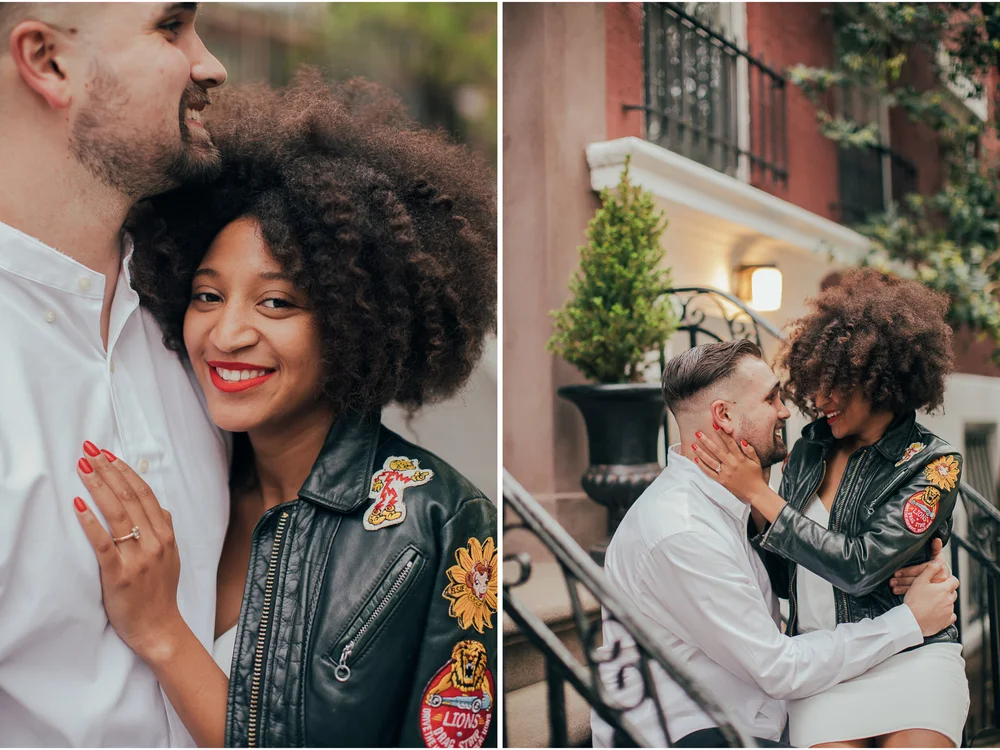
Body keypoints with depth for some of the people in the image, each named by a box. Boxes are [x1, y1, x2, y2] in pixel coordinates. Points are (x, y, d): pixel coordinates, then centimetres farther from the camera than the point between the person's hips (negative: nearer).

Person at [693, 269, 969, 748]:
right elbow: (784, 575, 9)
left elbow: (860, 567, -16)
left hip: (910, 655, -2)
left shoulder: (933, 464, -4)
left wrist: (757, 492, -15)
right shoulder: (809, 449, 7)